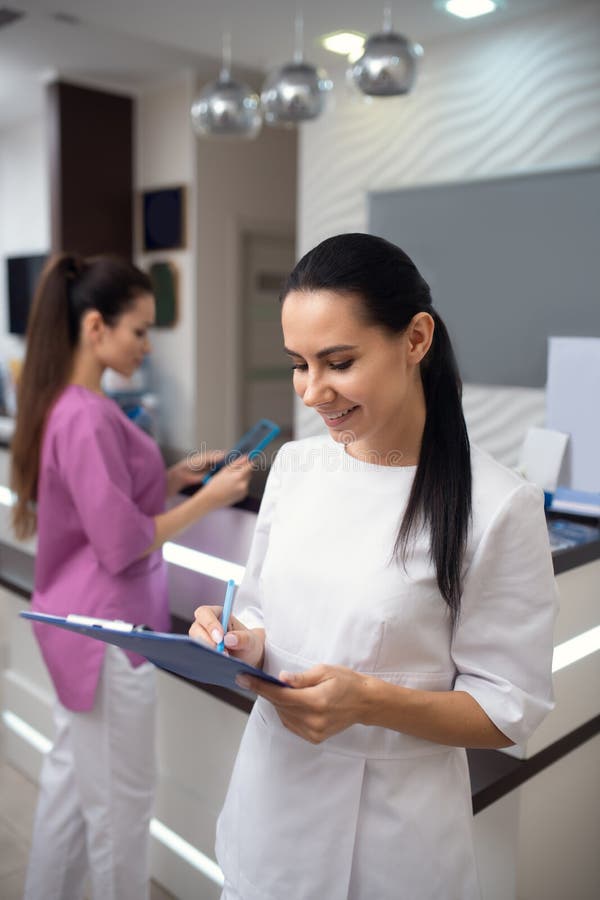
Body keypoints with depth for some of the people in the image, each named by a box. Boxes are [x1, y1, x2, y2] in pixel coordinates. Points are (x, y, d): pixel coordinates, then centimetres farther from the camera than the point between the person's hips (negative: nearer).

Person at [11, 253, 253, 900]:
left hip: (75, 620, 10)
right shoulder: (87, 416, -24)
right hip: (107, 626, -10)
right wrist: (208, 499, -15)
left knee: (69, 775, 22)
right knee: (120, 798, 9)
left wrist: (173, 477, 4)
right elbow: (123, 545, -22)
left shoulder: (62, 404, 6)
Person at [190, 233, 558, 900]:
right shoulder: (294, 463, -2)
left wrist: (368, 700, -26)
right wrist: (243, 644, -13)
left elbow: (511, 708, -13)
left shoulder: (499, 505, -18)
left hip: (390, 836, -4)